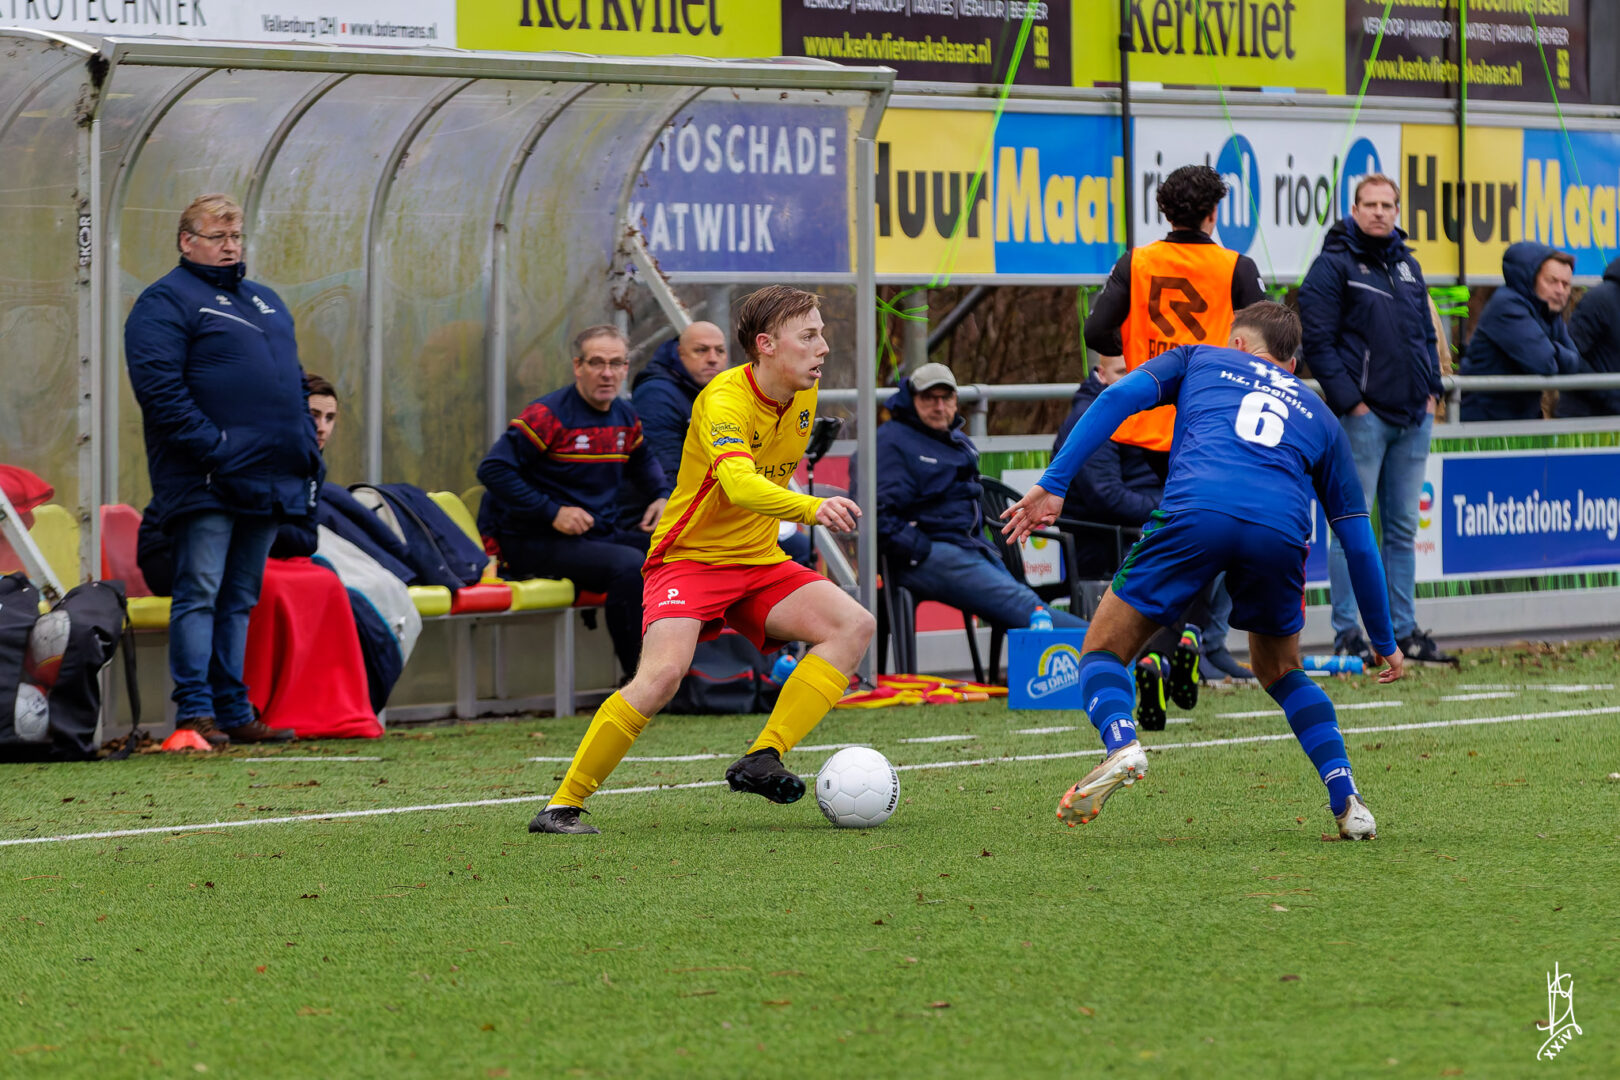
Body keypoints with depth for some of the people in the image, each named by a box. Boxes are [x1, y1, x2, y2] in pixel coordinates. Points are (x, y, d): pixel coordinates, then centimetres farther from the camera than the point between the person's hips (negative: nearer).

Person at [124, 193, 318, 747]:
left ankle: (234, 711, 12)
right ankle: (195, 712, -9)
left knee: (240, 598, 10)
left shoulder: (265, 302, 22)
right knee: (199, 593, -8)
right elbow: (160, 386, -14)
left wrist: (307, 448, 12)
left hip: (268, 482, 8)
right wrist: (212, 449, -20)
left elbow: (294, 384, 26)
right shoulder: (166, 302, -4)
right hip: (205, 483, -8)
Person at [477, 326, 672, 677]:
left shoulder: (625, 418, 12)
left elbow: (643, 460, 35)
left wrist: (662, 495, 14)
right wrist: (552, 513, -20)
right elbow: (493, 470, -17)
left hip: (602, 533, 8)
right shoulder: (548, 416, -12)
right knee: (630, 565, -32)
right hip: (538, 543, -8)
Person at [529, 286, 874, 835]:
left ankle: (762, 759, -18)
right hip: (689, 558, -7)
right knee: (664, 670, -29)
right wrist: (812, 508, -58)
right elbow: (739, 483, -44)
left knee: (854, 625, -14)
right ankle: (563, 805, -16)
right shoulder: (724, 401, -23)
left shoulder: (803, 396, 1)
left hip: (759, 562, 7)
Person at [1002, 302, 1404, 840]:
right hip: (1281, 529, 2)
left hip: (1196, 511, -2)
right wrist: (1384, 642, 39)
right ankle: (1347, 801, 12)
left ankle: (1120, 744, -20)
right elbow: (1358, 540, 32)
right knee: (1281, 671, 28)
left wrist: (1053, 484, 6)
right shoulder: (1318, 417, 35)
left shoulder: (1202, 360, 32)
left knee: (1103, 648, 11)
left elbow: (1119, 398, 12)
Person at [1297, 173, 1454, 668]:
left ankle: (1404, 630, 15)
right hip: (1361, 417, -7)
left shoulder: (1409, 267, 16)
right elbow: (1317, 342, -10)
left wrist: (1431, 390, 10)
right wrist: (1350, 400, -15)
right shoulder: (1333, 266, -6)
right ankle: (1346, 633, -2)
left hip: (1412, 419, 7)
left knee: (1403, 529, 10)